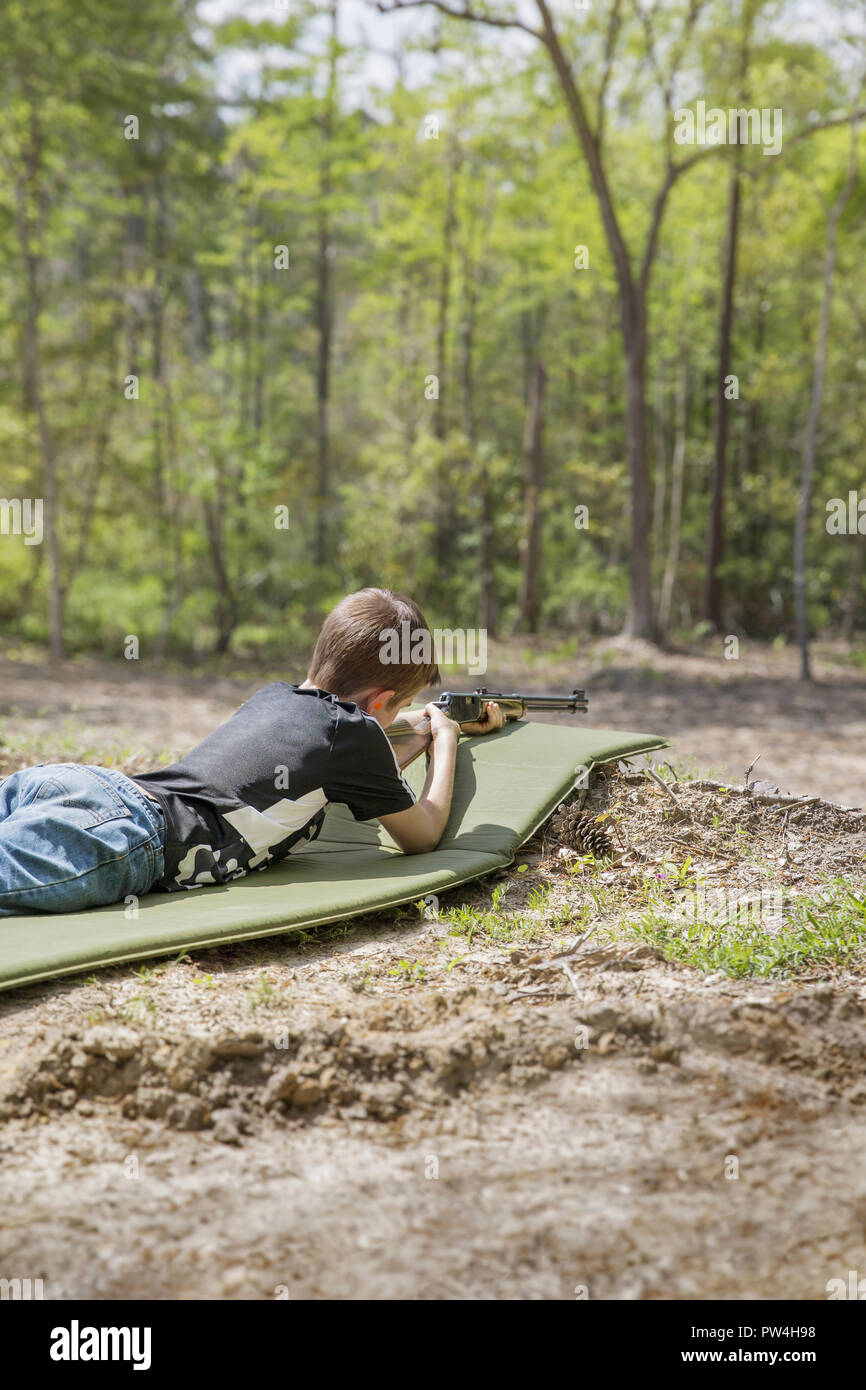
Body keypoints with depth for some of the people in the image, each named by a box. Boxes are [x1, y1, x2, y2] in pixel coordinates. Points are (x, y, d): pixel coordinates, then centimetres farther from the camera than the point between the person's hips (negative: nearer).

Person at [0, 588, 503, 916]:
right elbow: (423, 836, 21)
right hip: (133, 841, -8)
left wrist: (426, 723, 65)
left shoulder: (275, 695, 31)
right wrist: (444, 740, 37)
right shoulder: (354, 731, 7)